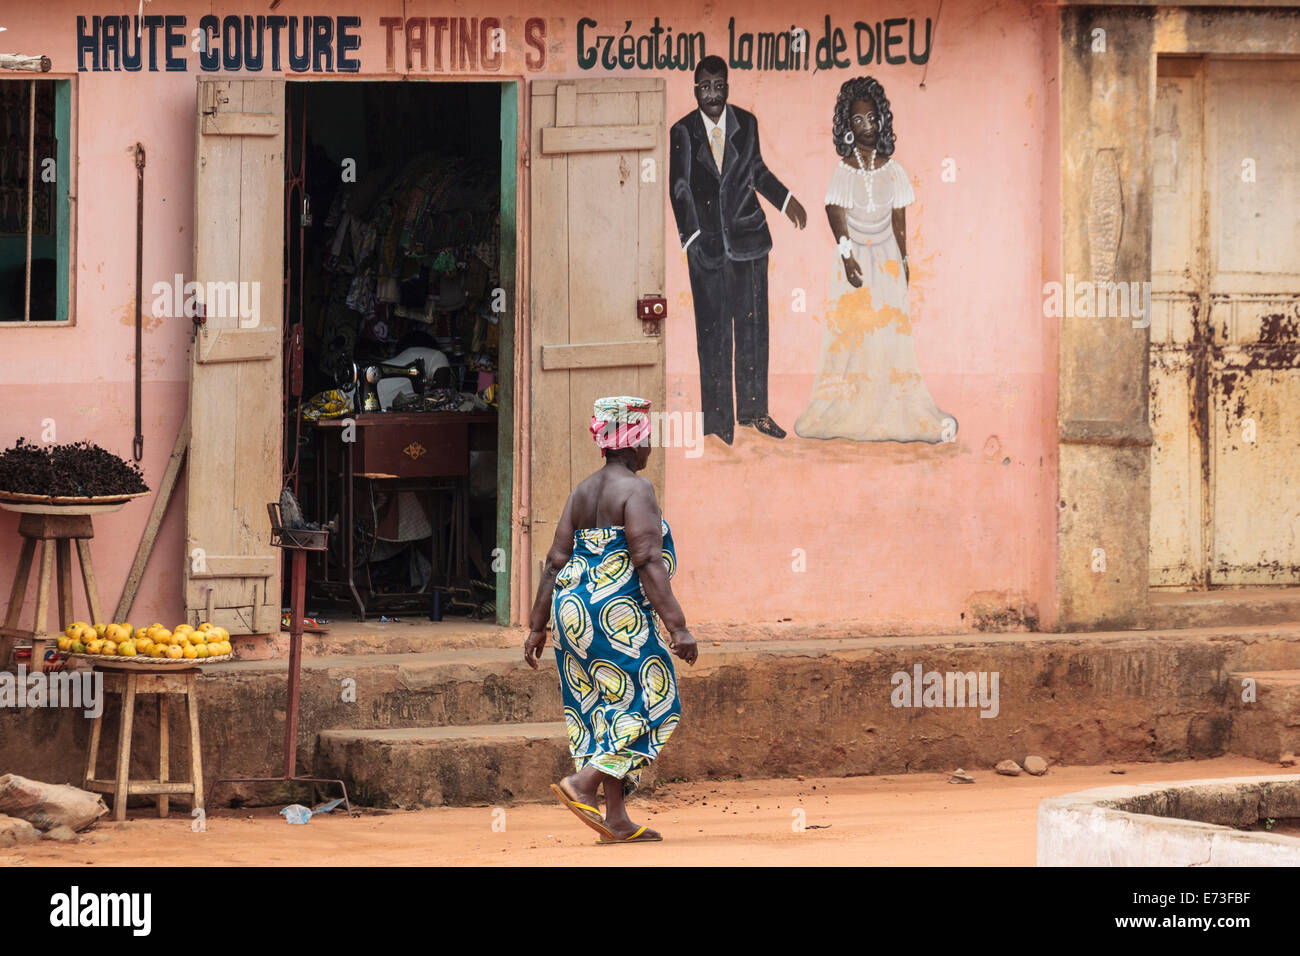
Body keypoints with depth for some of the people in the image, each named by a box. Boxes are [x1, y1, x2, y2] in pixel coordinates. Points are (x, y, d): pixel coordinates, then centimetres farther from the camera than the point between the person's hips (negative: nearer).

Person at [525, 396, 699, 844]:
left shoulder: (582, 492, 14)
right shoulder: (635, 490, -10)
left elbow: (556, 562, 13)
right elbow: (648, 562, -19)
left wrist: (537, 627, 16)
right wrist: (677, 626, -21)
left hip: (574, 607, 9)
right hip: (619, 613, -9)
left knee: (605, 710, 10)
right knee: (649, 707, -2)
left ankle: (616, 819, 8)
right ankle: (581, 783, -15)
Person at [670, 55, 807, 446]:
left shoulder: (746, 123, 3)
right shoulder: (683, 132, -4)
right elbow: (679, 189, -2)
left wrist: (785, 200, 16)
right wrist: (691, 237, -9)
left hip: (748, 238, 2)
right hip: (706, 244, -2)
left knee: (752, 324, 7)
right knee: (713, 330, 2)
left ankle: (753, 409, 18)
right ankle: (718, 418, 8)